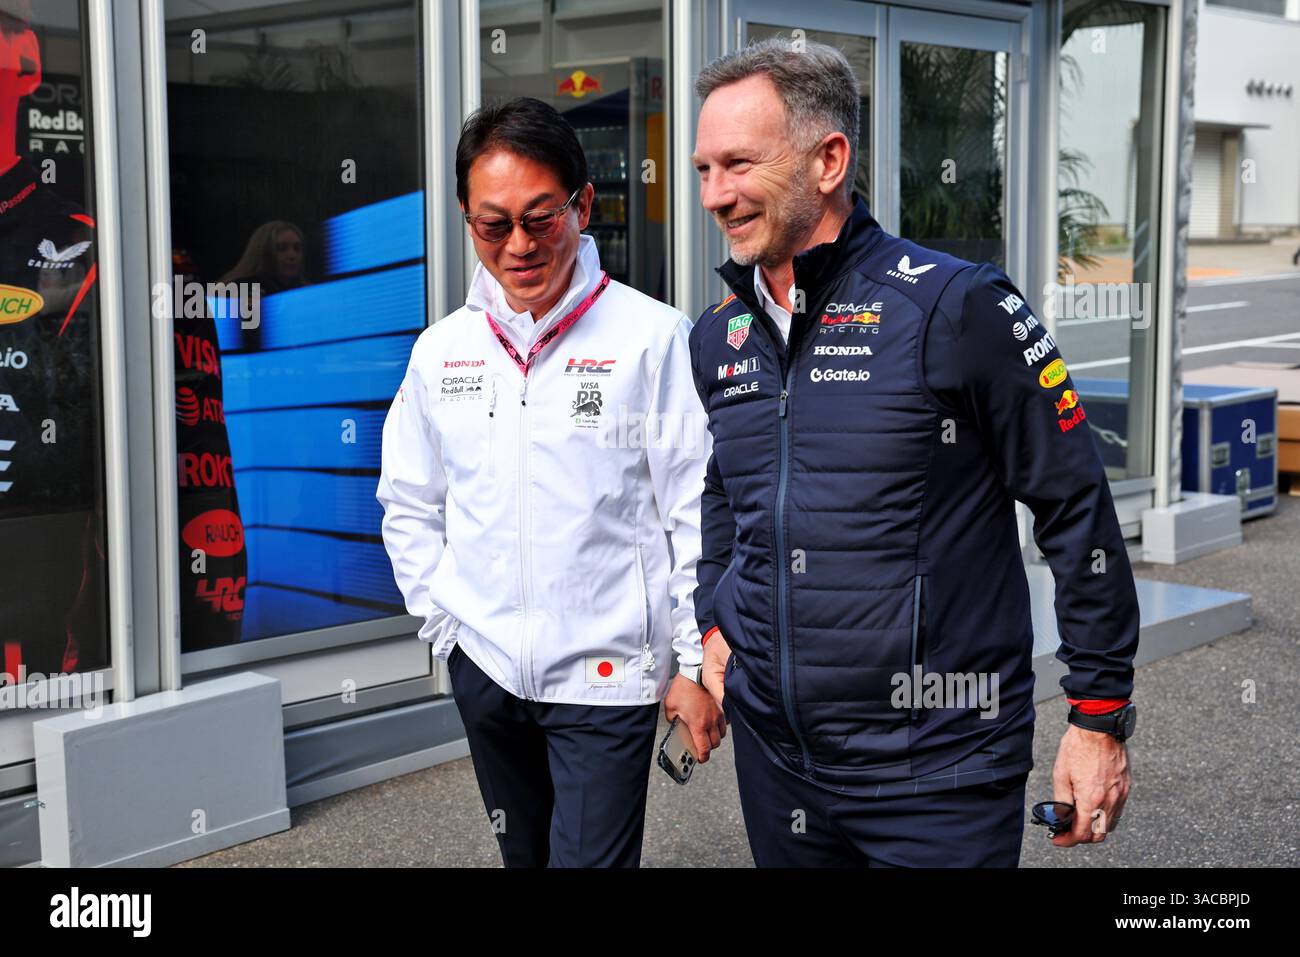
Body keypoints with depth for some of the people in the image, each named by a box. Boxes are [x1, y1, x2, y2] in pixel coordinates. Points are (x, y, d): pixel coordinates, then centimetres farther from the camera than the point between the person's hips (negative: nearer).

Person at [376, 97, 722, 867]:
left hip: (606, 676, -5)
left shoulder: (653, 336, -10)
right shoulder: (442, 350, 4)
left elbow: (700, 513, -8)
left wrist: (699, 663, -7)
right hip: (483, 667, 5)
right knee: (524, 855, 19)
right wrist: (444, 617, 8)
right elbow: (408, 504, 16)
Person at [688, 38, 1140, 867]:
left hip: (939, 772, -6)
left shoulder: (955, 308, -13)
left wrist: (1101, 716, -8)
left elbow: (1077, 511, -9)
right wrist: (716, 620, 13)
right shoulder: (717, 340, 6)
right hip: (771, 759, 6)